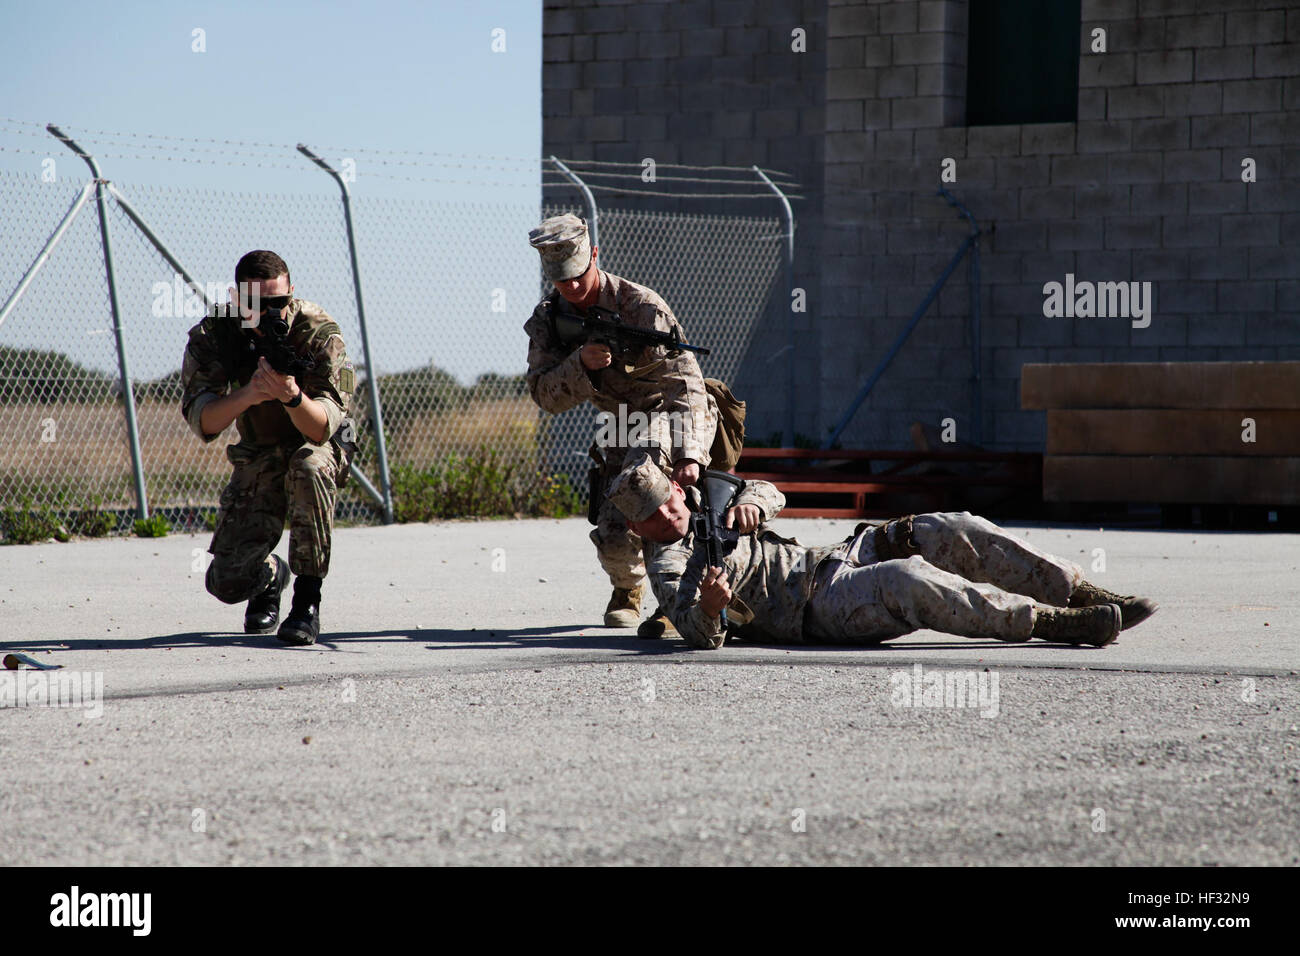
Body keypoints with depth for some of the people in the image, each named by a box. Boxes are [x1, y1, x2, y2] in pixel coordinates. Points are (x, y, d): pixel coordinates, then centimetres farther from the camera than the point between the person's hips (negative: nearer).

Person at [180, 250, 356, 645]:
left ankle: (307, 600, -25)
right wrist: (247, 394, -44)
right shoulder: (212, 335, -16)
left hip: (316, 448, -2)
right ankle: (270, 573, 28)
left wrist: (292, 396, -51)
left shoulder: (318, 332, -23)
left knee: (309, 467, -40)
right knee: (227, 583, -12)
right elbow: (201, 422, -25)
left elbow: (321, 429, -30)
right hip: (256, 460, 2)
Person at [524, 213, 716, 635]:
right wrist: (581, 363, -38)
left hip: (674, 415, -5)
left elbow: (685, 381, -33)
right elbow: (546, 395, -16)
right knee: (614, 538, -4)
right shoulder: (547, 320, -10)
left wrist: (689, 453, -48)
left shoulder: (641, 307, -27)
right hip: (622, 425, 5)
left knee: (642, 463, -38)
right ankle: (627, 589, 36)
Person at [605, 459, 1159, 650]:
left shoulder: (705, 509, 22)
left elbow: (769, 495, 23)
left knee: (953, 533, -8)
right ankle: (1051, 622, -36)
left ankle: (1082, 594, -10)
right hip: (819, 606, -9)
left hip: (833, 559, 9)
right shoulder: (667, 564, -4)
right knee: (907, 580, -36)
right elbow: (699, 635, -18)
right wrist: (708, 608, -43)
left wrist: (749, 502, -2)